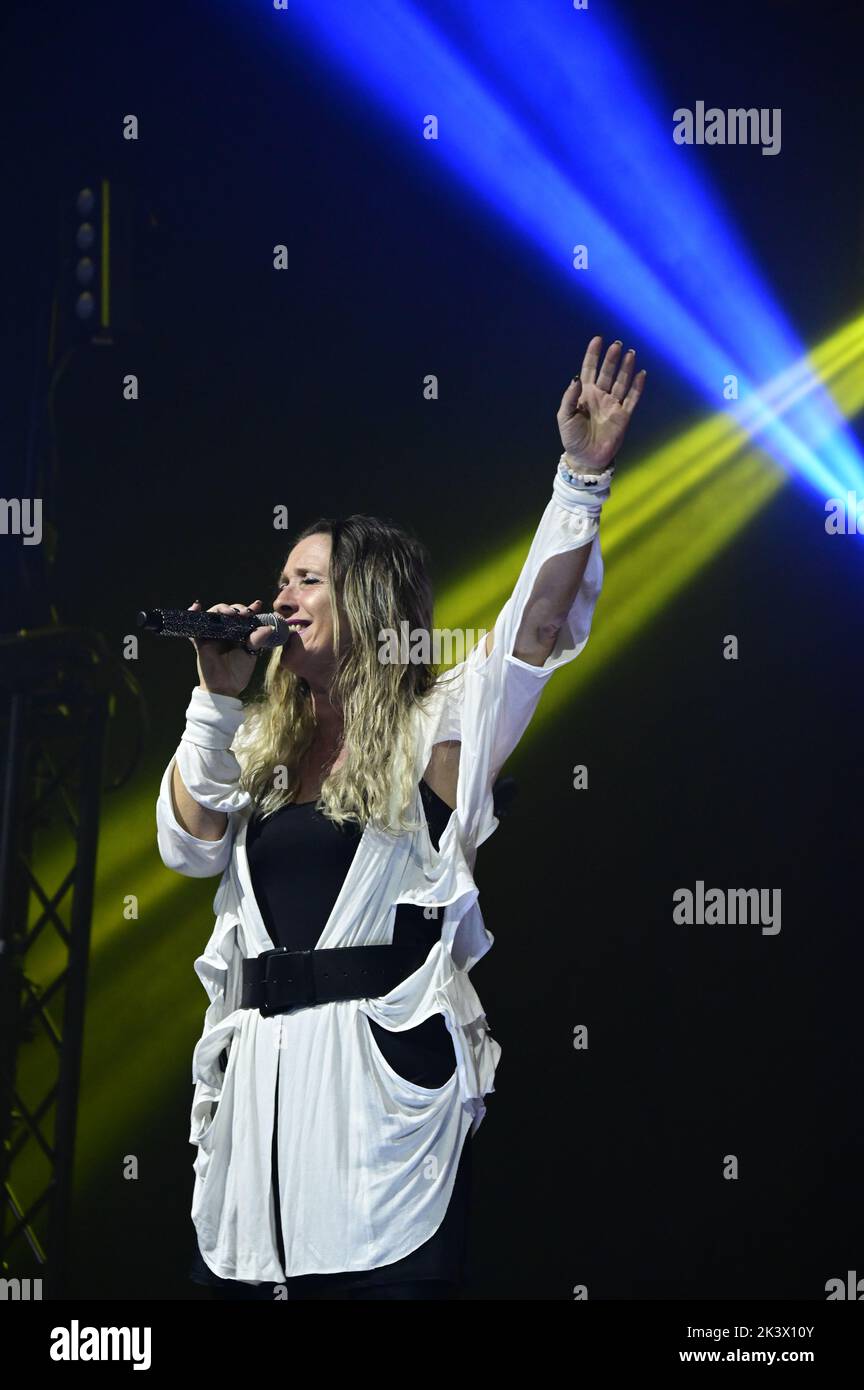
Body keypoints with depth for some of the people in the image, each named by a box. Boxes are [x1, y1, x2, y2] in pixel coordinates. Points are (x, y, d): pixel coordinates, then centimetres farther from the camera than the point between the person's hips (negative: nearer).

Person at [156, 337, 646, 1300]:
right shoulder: (265, 742, 20)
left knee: (388, 1276, -8)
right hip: (261, 1075, 5)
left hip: (383, 1076, -5)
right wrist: (218, 695, 1)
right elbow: (190, 843, 8)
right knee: (241, 1275, 2)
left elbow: (539, 621, -8)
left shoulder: (439, 729, 4)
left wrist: (583, 476, -17)